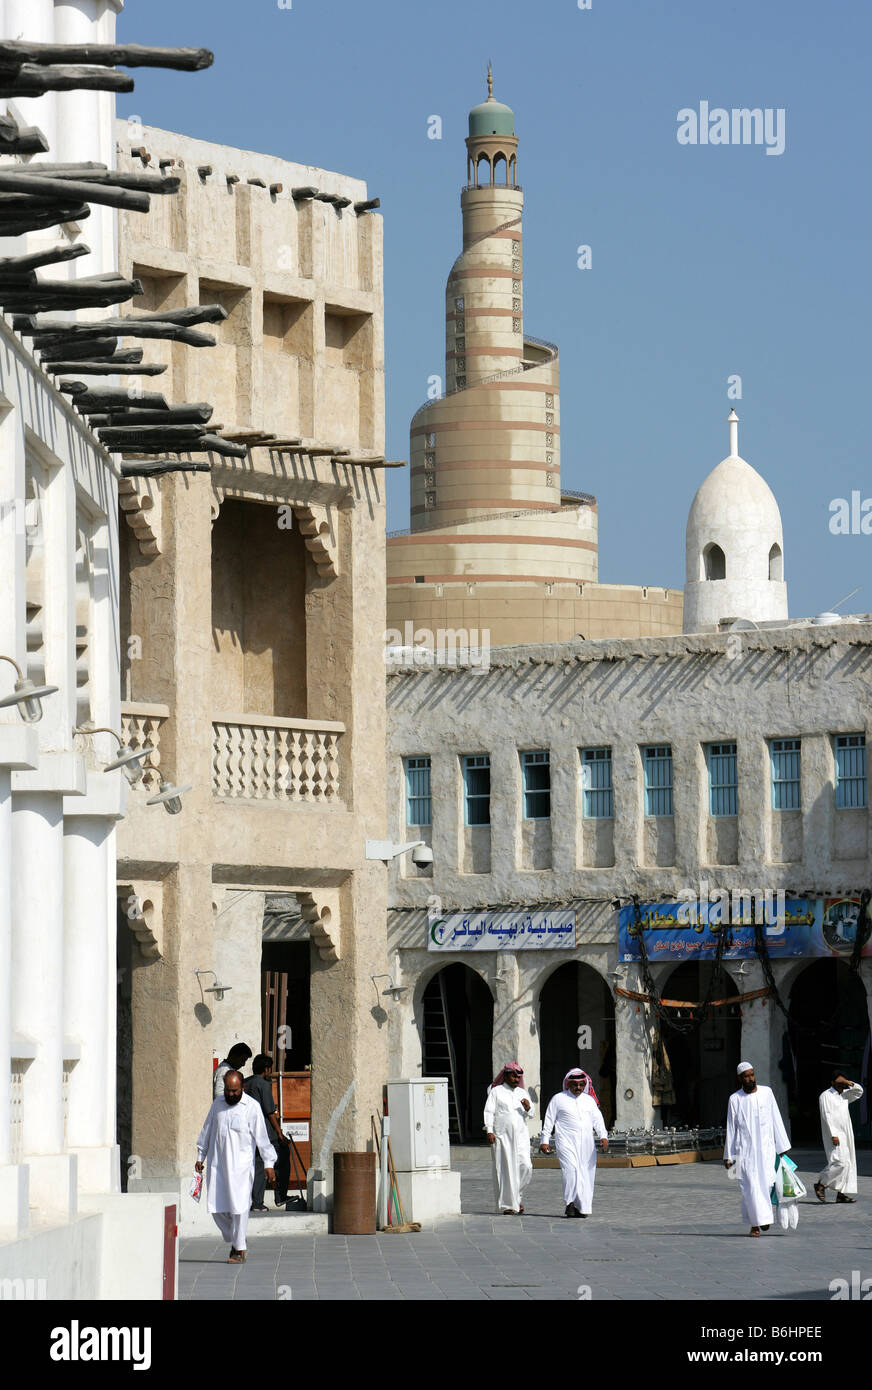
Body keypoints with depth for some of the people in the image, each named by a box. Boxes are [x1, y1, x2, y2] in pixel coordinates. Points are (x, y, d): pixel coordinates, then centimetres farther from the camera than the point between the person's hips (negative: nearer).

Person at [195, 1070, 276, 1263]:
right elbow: (207, 1130, 21)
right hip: (217, 1163, 4)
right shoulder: (217, 1104, 11)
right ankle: (233, 1240, 22)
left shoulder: (252, 1107, -3)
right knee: (216, 1207, 2)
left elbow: (261, 1136, -4)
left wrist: (269, 1163, -6)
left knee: (238, 1207, -9)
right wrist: (200, 1157, 20)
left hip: (241, 1164, -4)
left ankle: (240, 1250, -2)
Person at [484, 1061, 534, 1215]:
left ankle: (517, 1197, 12)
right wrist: (489, 1131, -11)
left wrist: (527, 1108, -13)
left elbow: (530, 1114, 10)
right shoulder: (496, 1092, 6)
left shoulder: (522, 1093, 17)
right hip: (502, 1136, -3)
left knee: (525, 1166, -9)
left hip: (520, 1135, 3)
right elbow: (489, 1112, 1)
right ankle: (507, 1204, -2)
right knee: (505, 1169, -6)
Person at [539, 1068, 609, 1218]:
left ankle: (583, 1207, 4)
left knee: (587, 1173, -1)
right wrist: (544, 1140, 2)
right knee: (571, 1169, -20)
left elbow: (597, 1119, 13)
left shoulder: (589, 1100, 18)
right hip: (566, 1141, -4)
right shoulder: (558, 1099, 7)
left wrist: (603, 1136, -3)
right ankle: (571, 1204, -19)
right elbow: (548, 1120, 7)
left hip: (587, 1143, 4)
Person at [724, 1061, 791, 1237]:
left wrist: (782, 1146, 5)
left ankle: (762, 1218, 9)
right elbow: (731, 1128, 8)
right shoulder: (735, 1099, 4)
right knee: (750, 1185, -8)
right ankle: (756, 1224, -4)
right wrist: (728, 1155, 7)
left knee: (766, 1181, -11)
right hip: (744, 1149, -1)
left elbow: (776, 1120, 8)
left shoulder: (766, 1092, 6)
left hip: (765, 1147, 1)